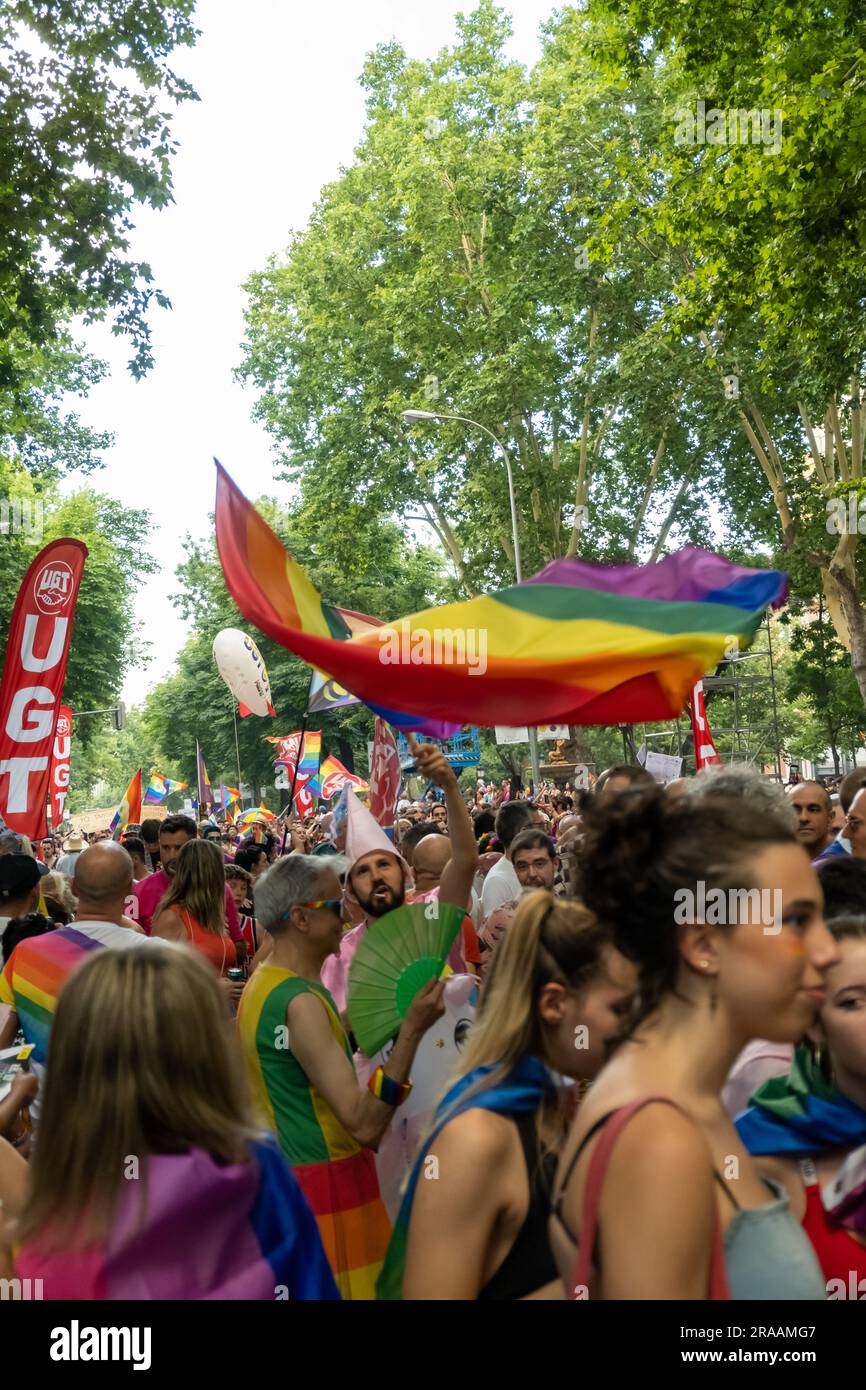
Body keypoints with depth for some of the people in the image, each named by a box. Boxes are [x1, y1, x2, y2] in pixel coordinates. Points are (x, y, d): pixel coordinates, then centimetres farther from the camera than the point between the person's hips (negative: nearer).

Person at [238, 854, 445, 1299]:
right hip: (324, 1183, -10)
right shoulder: (300, 1001, -24)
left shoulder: (261, 983, 7)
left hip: (284, 1174, 10)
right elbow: (364, 1123, -26)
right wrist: (411, 1030, -29)